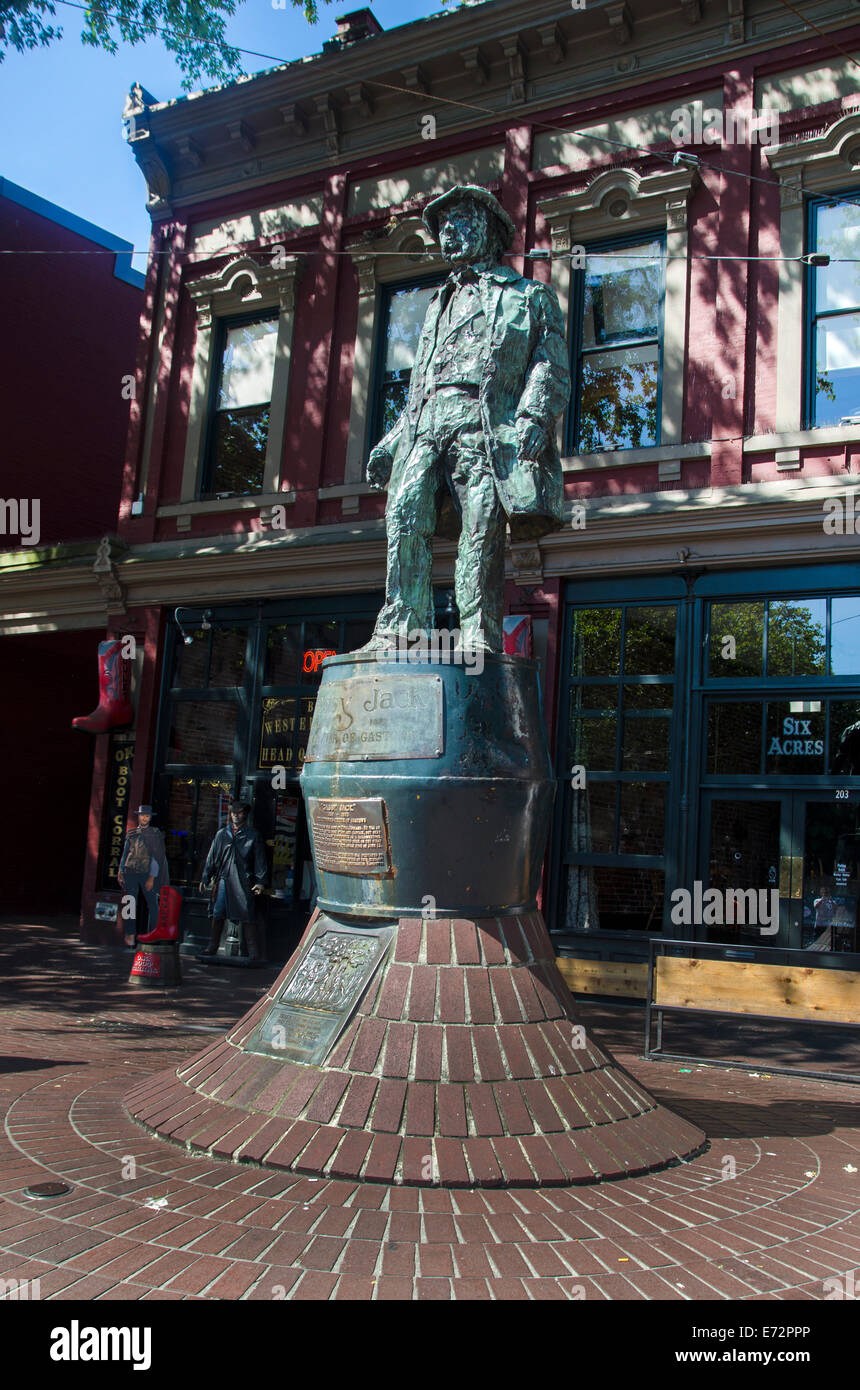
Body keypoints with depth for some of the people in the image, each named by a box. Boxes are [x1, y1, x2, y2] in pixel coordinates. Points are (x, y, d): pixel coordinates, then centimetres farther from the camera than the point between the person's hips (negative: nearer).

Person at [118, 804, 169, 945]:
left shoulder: (155, 834, 2)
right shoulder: (131, 834, 13)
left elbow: (156, 858, -3)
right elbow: (125, 853, 18)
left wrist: (152, 877, -10)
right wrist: (120, 870, 8)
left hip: (147, 874, -2)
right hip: (130, 873, 2)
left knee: (152, 904, -1)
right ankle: (131, 935, 4)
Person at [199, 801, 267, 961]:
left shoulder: (252, 836, 6)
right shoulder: (221, 834, 14)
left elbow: (260, 860, 4)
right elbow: (212, 857, 17)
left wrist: (260, 881, -5)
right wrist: (206, 879, 12)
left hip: (243, 882, -3)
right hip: (223, 879, 3)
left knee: (247, 918, -5)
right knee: (218, 915, 5)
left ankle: (254, 952, -1)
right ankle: (212, 948, 18)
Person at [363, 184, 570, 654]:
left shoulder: (530, 295, 19)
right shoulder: (439, 304, 36)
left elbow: (552, 365, 5)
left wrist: (533, 416, -14)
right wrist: (391, 441, 22)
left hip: (483, 422, -4)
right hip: (424, 422, 5)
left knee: (481, 528, -16)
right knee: (404, 515, -15)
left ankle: (479, 633, -17)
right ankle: (403, 628, -19)